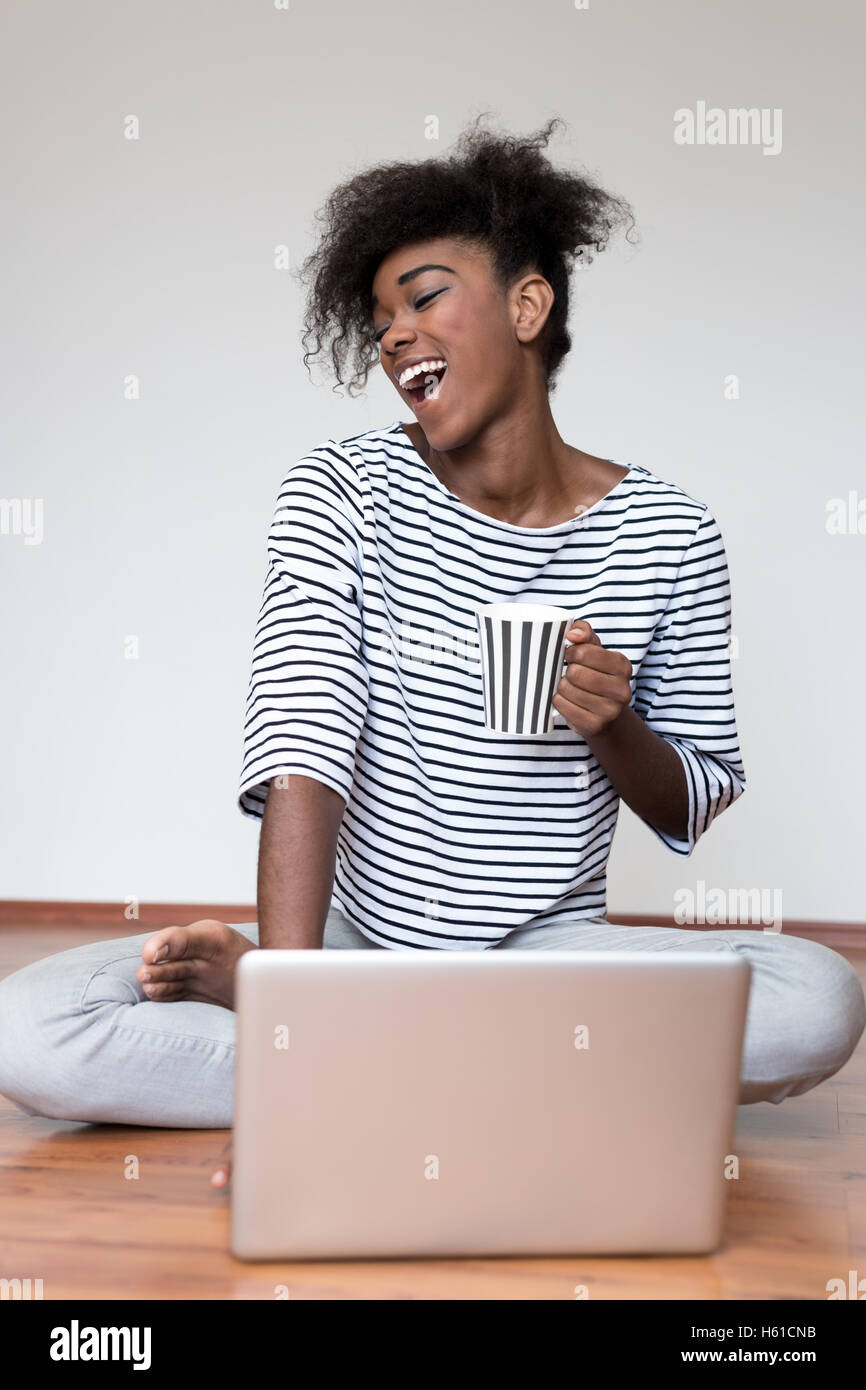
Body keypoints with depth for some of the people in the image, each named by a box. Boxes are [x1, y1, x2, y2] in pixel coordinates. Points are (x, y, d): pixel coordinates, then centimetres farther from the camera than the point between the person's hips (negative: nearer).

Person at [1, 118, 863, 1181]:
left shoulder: (667, 538, -2)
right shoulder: (339, 493, -5)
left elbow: (692, 810, 6)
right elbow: (301, 750, -17)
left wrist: (615, 730, -17)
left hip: (549, 954, 2)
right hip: (353, 935, -1)